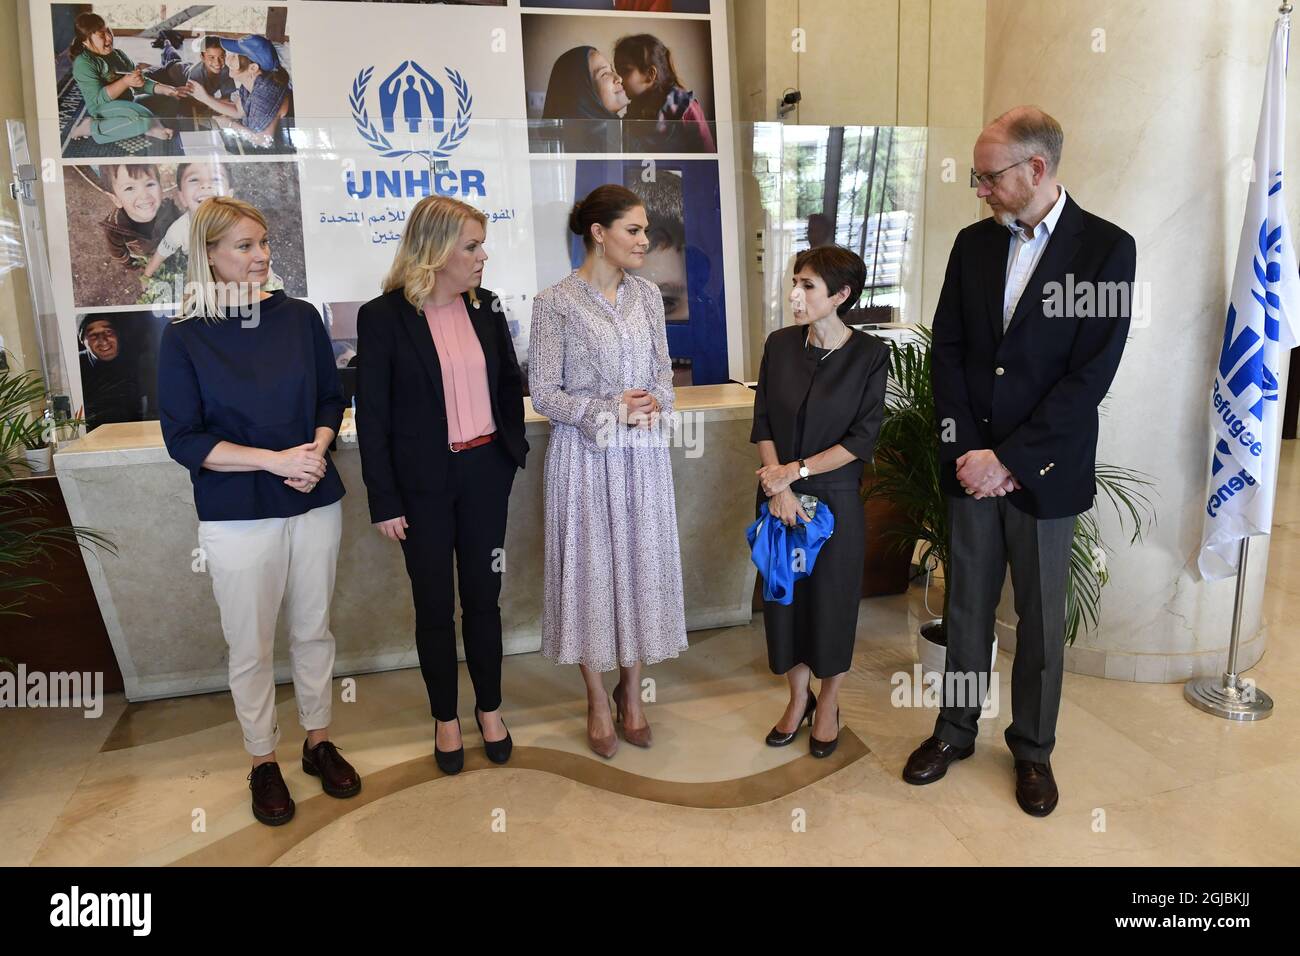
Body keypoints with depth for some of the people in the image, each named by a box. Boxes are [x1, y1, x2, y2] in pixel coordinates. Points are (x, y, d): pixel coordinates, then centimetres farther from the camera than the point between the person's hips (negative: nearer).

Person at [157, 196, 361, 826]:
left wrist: (316, 450, -12)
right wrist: (275, 460, -18)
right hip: (238, 516, -2)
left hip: (315, 502, 3)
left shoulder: (299, 317, 2)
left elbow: (332, 398, 8)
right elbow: (183, 439, -8)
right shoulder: (185, 337, -6)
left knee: (313, 630, 15)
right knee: (250, 647, 9)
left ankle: (318, 742, 33)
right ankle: (263, 761, 29)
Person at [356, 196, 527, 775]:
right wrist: (384, 502, -9)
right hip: (423, 483, -3)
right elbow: (372, 416, -8)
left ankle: (489, 707, 32)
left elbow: (510, 385, 14)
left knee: (483, 597, 13)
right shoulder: (383, 317, -9)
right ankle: (445, 716, 30)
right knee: (435, 606, 10)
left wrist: (514, 448, 5)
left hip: (485, 473, 3)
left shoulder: (486, 306, 3)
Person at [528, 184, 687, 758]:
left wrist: (655, 403, -10)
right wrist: (610, 412, -18)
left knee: (642, 563, 9)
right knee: (589, 567, 5)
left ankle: (631, 692, 28)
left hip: (643, 453, 4)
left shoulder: (647, 295, 6)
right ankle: (598, 701, 23)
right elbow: (544, 392, -9)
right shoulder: (555, 302, -8)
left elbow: (664, 368, 11)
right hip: (585, 454, -4)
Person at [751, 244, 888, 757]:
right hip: (779, 496, 3)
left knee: (831, 599, 9)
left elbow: (862, 440, -12)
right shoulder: (780, 344, -1)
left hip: (835, 498, -3)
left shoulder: (870, 354, -9)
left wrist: (796, 470, -16)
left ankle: (828, 705, 31)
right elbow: (763, 424, -1)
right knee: (783, 595, 11)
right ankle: (798, 697, 32)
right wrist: (779, 487, -13)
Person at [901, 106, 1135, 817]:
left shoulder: (1107, 248, -8)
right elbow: (946, 349, 3)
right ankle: (955, 729, 32)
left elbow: (1090, 374, -13)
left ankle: (1033, 748, 30)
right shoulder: (975, 242, 4)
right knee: (966, 604, 13)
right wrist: (966, 450, -8)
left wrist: (1008, 458, -16)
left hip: (1045, 469, -3)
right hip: (972, 462, 3)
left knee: (1042, 617, 11)